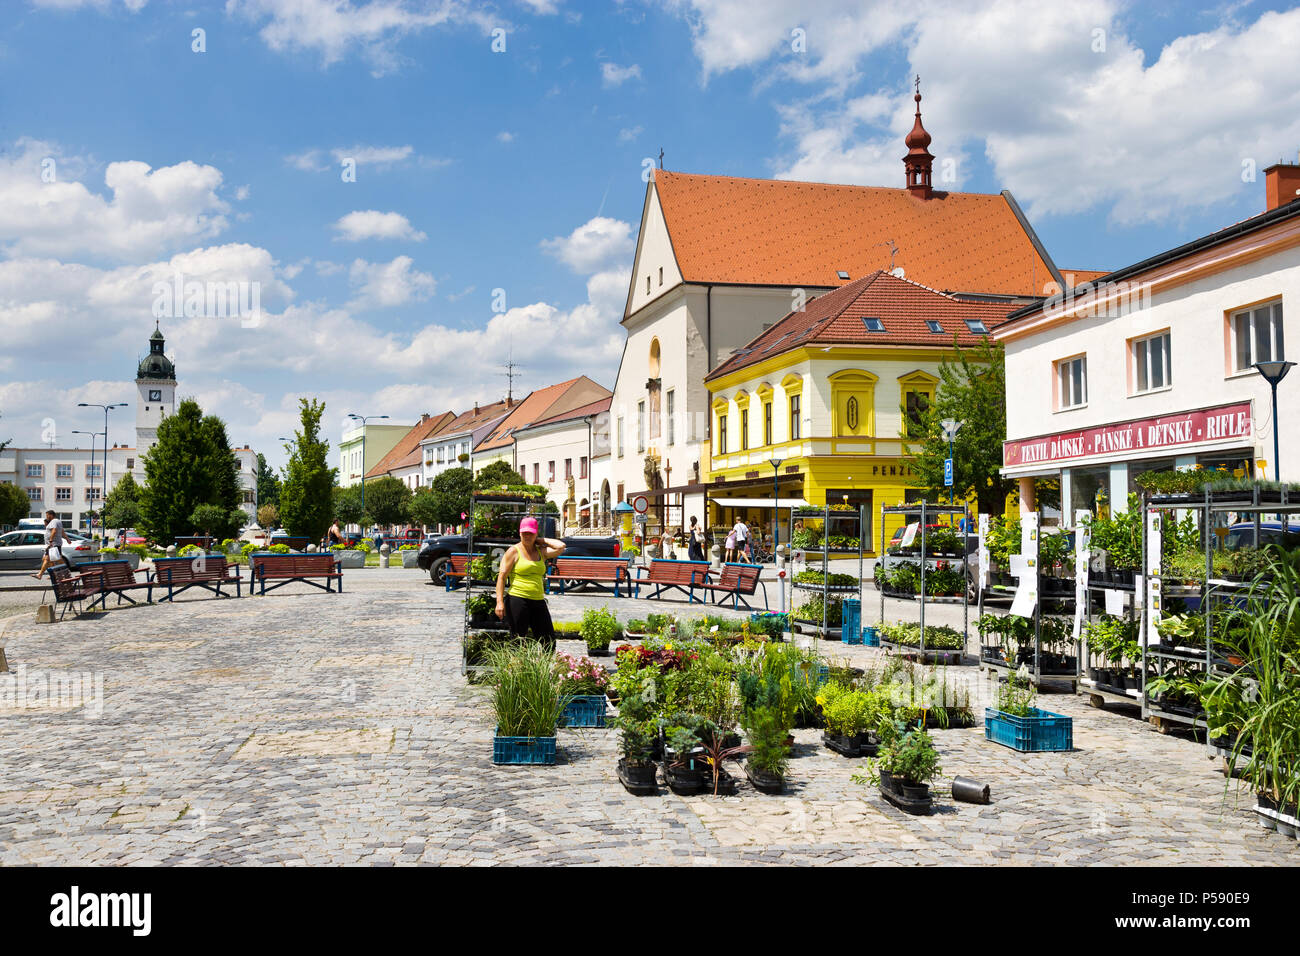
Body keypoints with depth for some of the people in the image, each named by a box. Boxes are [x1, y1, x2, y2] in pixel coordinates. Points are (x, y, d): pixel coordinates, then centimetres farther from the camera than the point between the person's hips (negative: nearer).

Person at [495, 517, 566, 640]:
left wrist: (542, 540, 8)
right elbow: (502, 576, -5)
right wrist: (499, 602, -14)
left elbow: (561, 547, 0)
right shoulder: (514, 551, 1)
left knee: (549, 641, 3)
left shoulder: (541, 552, 14)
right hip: (517, 601, -5)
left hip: (538, 602, 5)